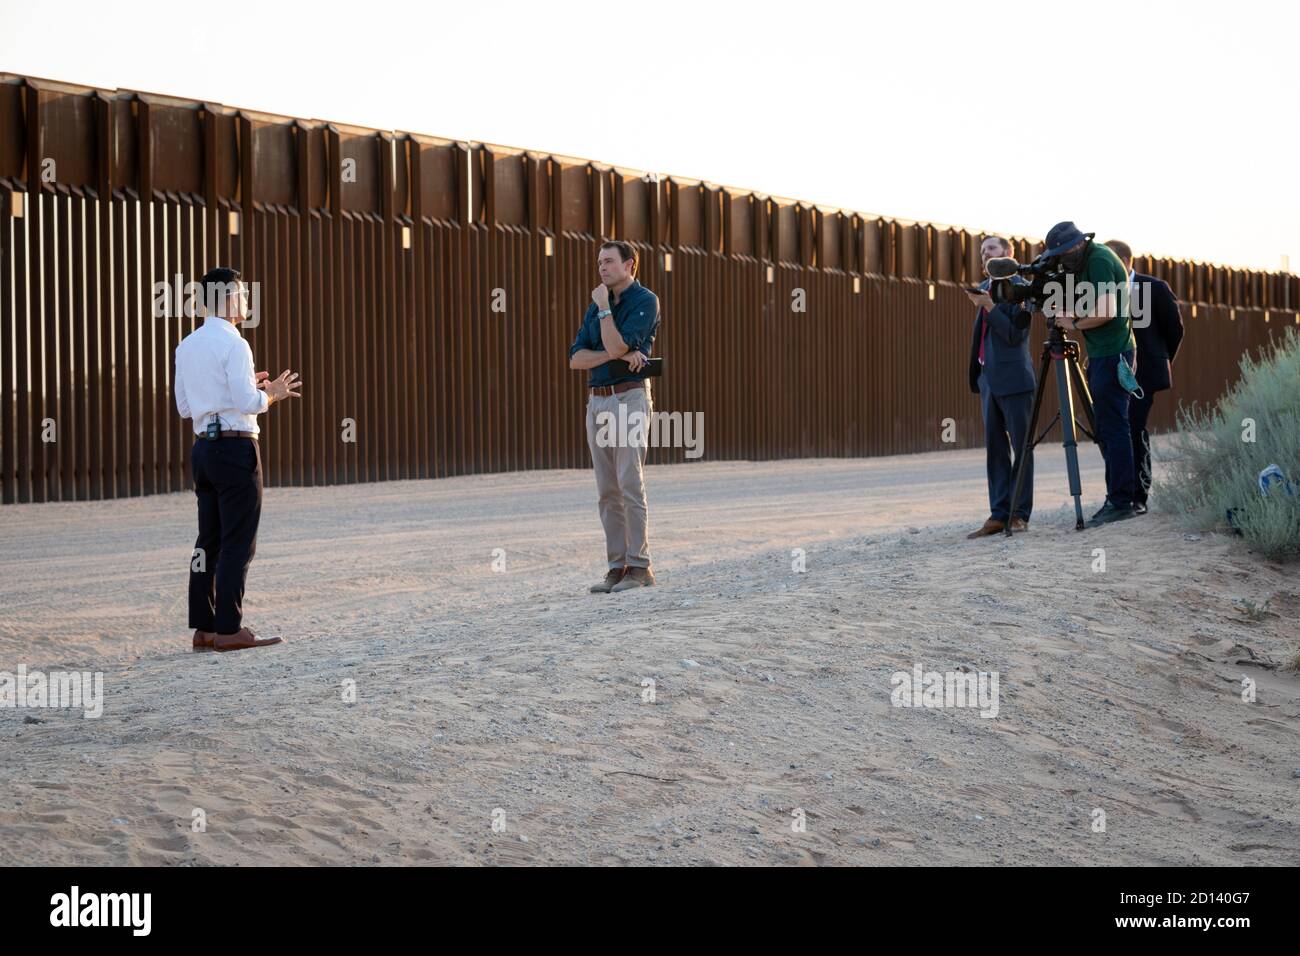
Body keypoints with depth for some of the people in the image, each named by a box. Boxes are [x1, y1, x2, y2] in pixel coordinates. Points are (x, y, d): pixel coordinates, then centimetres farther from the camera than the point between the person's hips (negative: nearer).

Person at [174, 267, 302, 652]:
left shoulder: (187, 346, 12)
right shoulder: (233, 345, -13)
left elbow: (185, 407, 15)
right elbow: (247, 404, -19)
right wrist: (273, 394, 1)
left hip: (204, 447, 8)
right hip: (236, 449, -8)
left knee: (210, 540, 10)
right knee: (239, 542, -4)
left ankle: (203, 628, 11)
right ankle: (229, 630, -5)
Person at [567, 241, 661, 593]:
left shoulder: (646, 301, -5)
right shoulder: (596, 307, 16)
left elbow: (617, 345, -18)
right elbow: (576, 359, 5)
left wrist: (603, 306, -8)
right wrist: (616, 354, -10)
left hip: (630, 398, -7)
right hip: (597, 402, 7)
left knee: (631, 487, -10)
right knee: (608, 492, 5)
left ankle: (639, 567, -8)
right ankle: (617, 567, 7)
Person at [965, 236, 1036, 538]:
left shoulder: (1021, 287, -6)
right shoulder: (985, 287, 16)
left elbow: (1015, 334, -14)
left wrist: (989, 306, -16)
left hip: (1014, 378, -8)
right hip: (989, 378, 8)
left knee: (1021, 446, -3)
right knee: (995, 449, 5)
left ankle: (1020, 514, -2)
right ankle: (999, 515, 5)